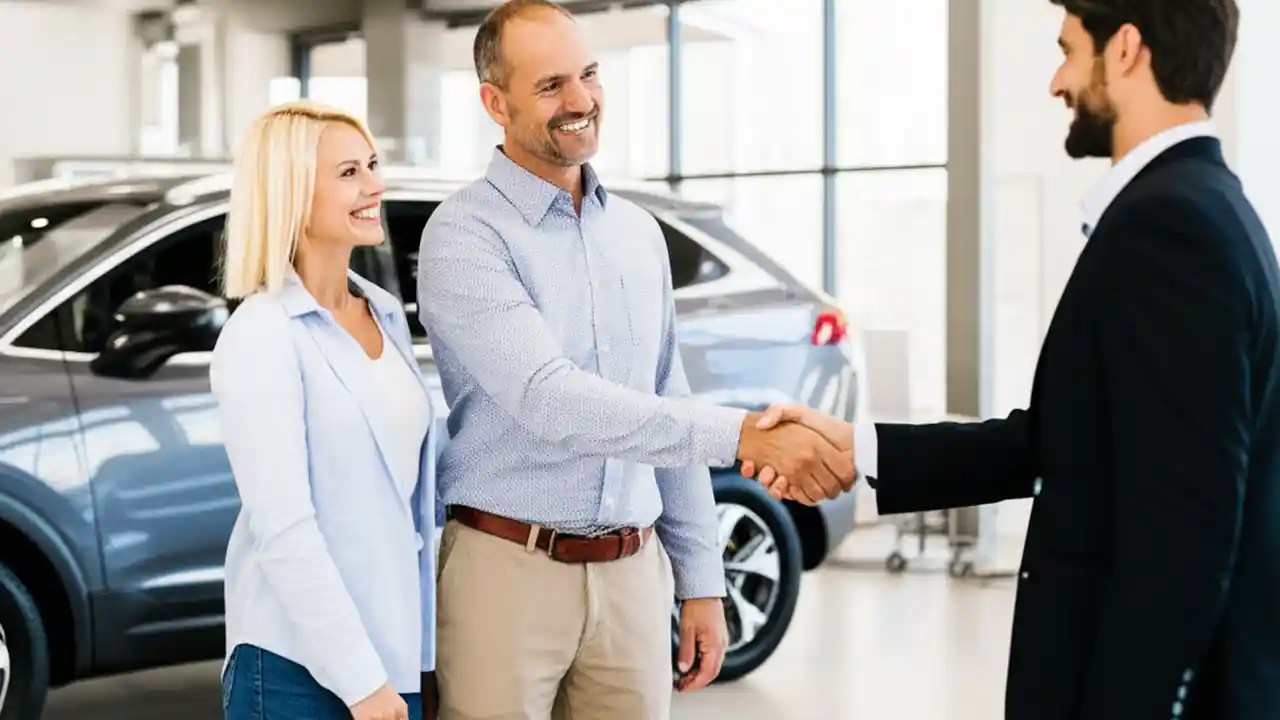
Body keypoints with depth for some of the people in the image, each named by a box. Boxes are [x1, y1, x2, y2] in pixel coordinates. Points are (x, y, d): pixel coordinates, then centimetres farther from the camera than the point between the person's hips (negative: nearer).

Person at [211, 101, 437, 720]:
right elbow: (283, 529, -17)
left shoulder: (388, 314, 9)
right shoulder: (262, 336, -12)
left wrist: (426, 645, 10)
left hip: (401, 654, 6)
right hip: (299, 669, -6)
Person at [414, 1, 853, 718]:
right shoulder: (465, 235, -10)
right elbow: (548, 400, -23)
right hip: (508, 569, -5)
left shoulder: (639, 233, 11)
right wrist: (741, 435, -29)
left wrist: (701, 582, 12)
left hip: (632, 576, 5)